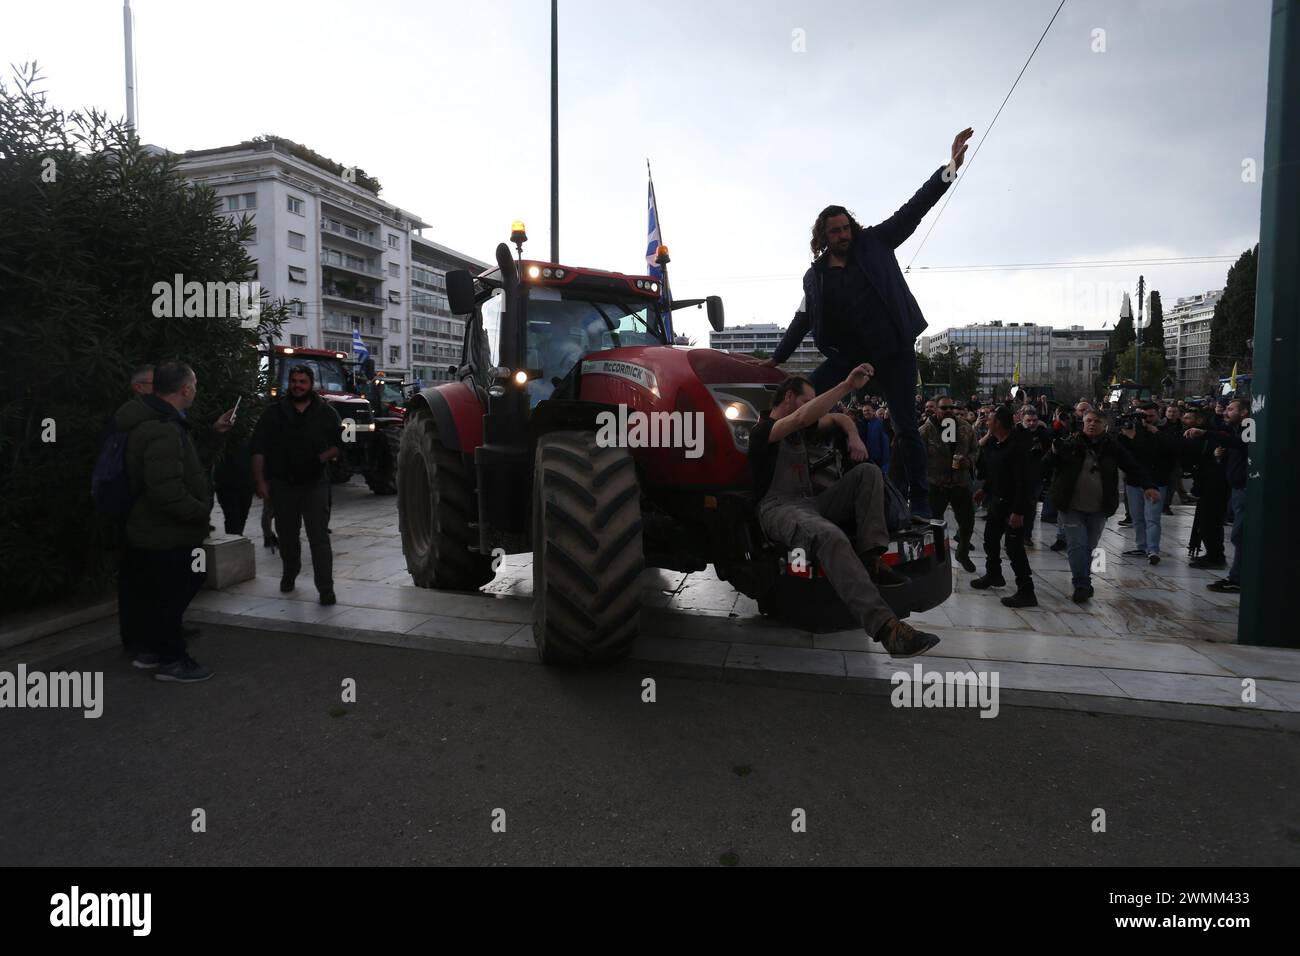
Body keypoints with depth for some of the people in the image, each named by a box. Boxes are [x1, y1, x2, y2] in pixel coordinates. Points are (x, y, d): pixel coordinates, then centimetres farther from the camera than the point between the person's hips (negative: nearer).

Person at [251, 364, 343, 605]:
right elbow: (258, 449, 2)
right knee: (287, 535, 15)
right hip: (282, 484, 2)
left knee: (319, 537, -7)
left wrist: (320, 459, -12)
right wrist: (260, 481, -6)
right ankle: (289, 574, 39)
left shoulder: (326, 413, 3)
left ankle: (325, 588, -6)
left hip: (314, 483, -2)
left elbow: (339, 444, 7)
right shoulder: (274, 413, 4)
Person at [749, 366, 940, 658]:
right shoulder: (763, 431, -3)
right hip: (779, 509, -9)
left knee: (867, 472, -3)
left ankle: (869, 557, -21)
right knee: (830, 536, -40)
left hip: (811, 503, 9)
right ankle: (885, 627, -49)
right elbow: (801, 417, -23)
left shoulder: (800, 429, 23)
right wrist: (847, 385, -23)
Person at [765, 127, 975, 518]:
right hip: (848, 353, 2)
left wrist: (951, 167, -13)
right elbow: (803, 320, 10)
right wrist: (777, 359, 8)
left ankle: (920, 500, 10)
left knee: (907, 427, 1)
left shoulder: (874, 243, 0)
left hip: (894, 351, -1)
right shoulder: (815, 275, 4)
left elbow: (914, 209, -4)